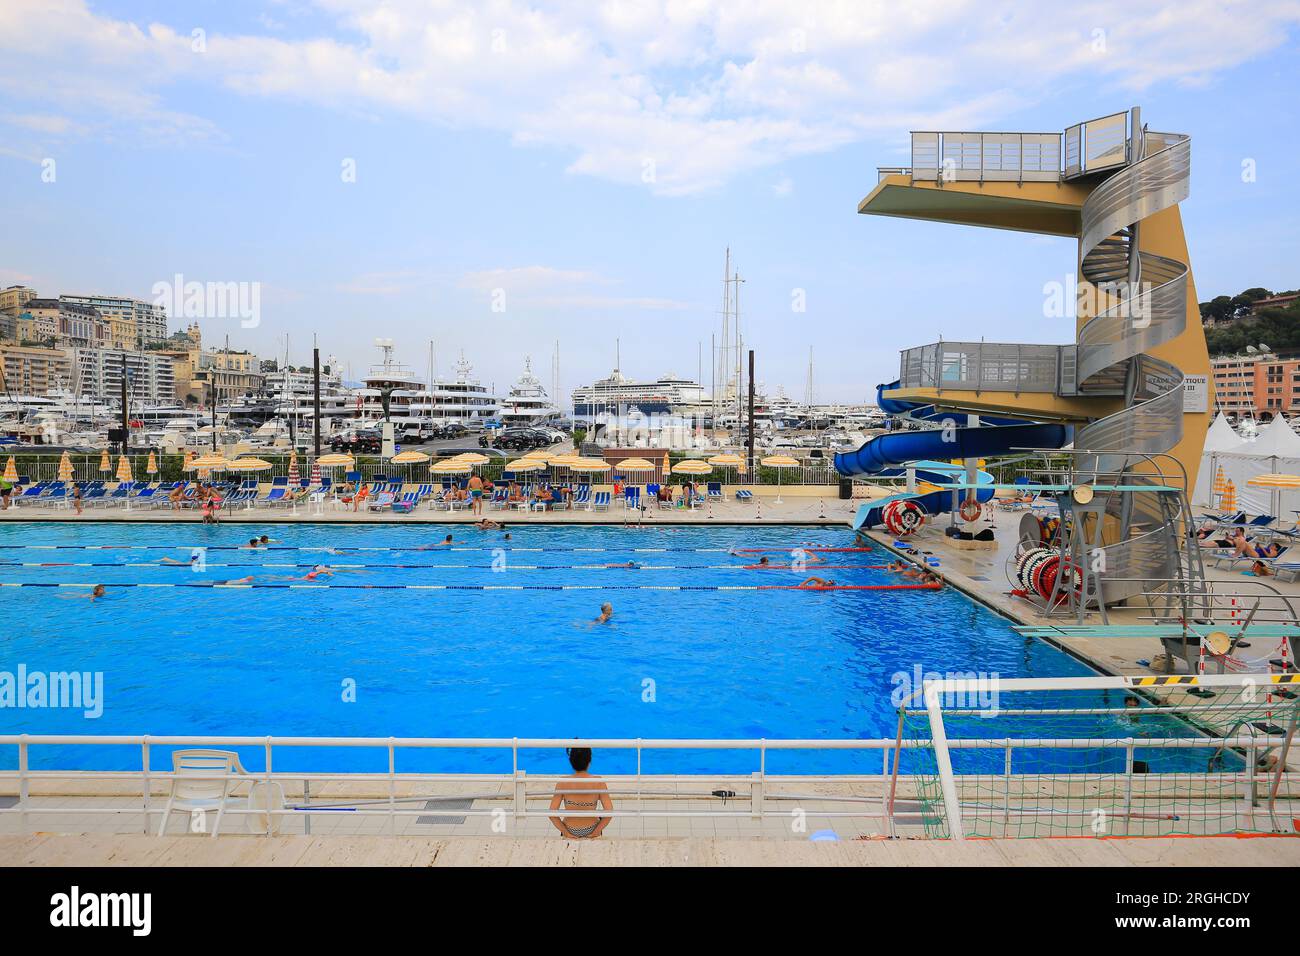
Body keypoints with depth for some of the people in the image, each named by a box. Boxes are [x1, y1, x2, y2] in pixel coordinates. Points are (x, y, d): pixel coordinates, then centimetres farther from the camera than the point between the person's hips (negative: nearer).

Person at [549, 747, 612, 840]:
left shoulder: (562, 783, -21)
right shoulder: (599, 782, -21)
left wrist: (565, 831, -10)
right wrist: (597, 831, -10)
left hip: (570, 833, 1)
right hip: (591, 832, 0)